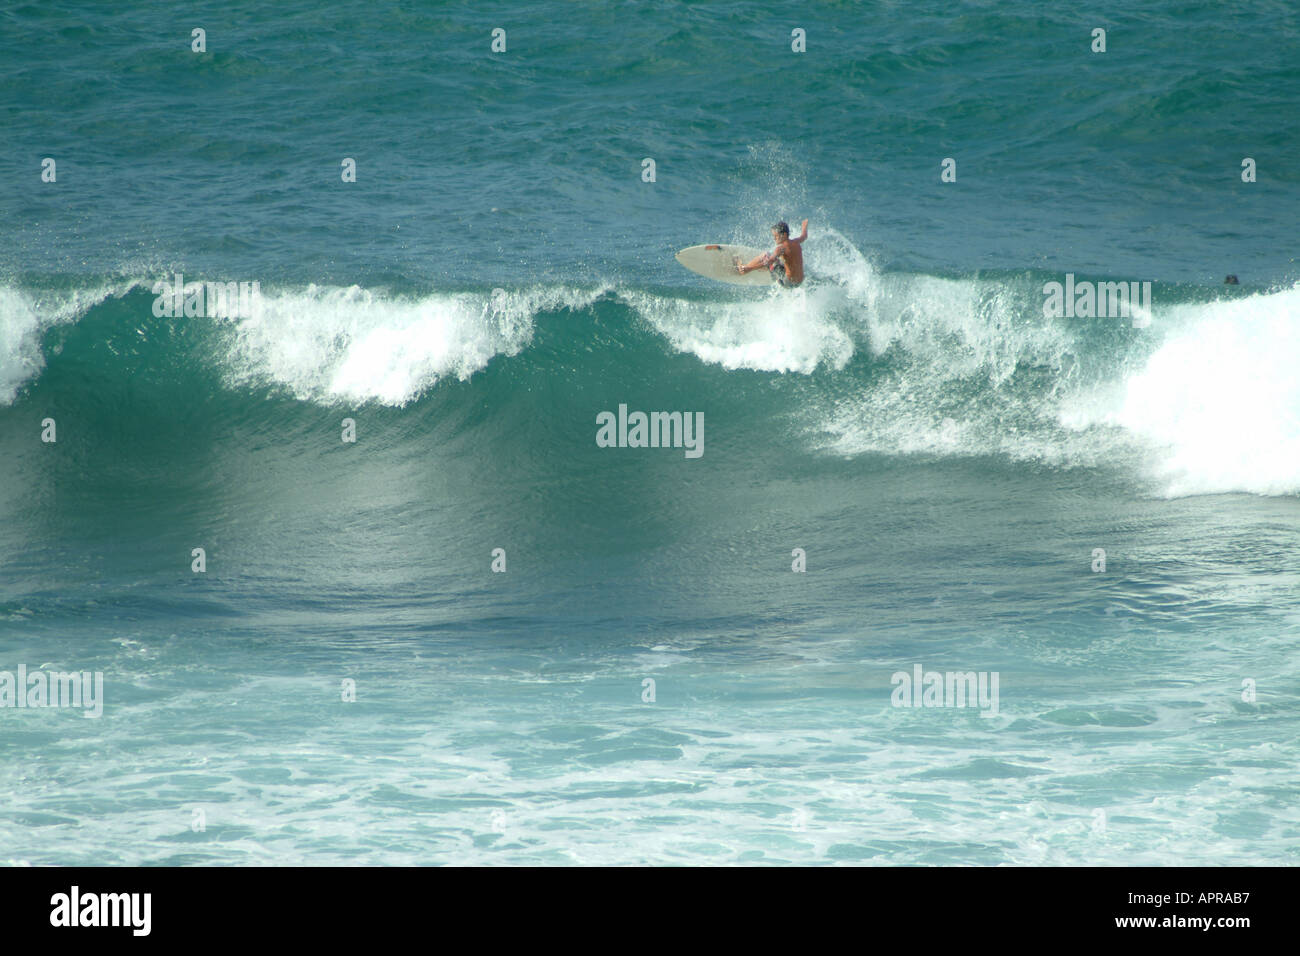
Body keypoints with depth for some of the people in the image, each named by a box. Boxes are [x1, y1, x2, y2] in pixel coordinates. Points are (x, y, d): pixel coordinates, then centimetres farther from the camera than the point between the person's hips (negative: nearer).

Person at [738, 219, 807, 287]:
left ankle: (741, 268, 2)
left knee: (766, 255, -8)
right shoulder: (795, 243, 3)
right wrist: (805, 226, 51)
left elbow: (769, 262, -35)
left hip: (788, 282, -9)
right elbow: (804, 236, 28)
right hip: (798, 282, 9)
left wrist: (749, 269, -43)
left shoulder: (782, 248, -21)